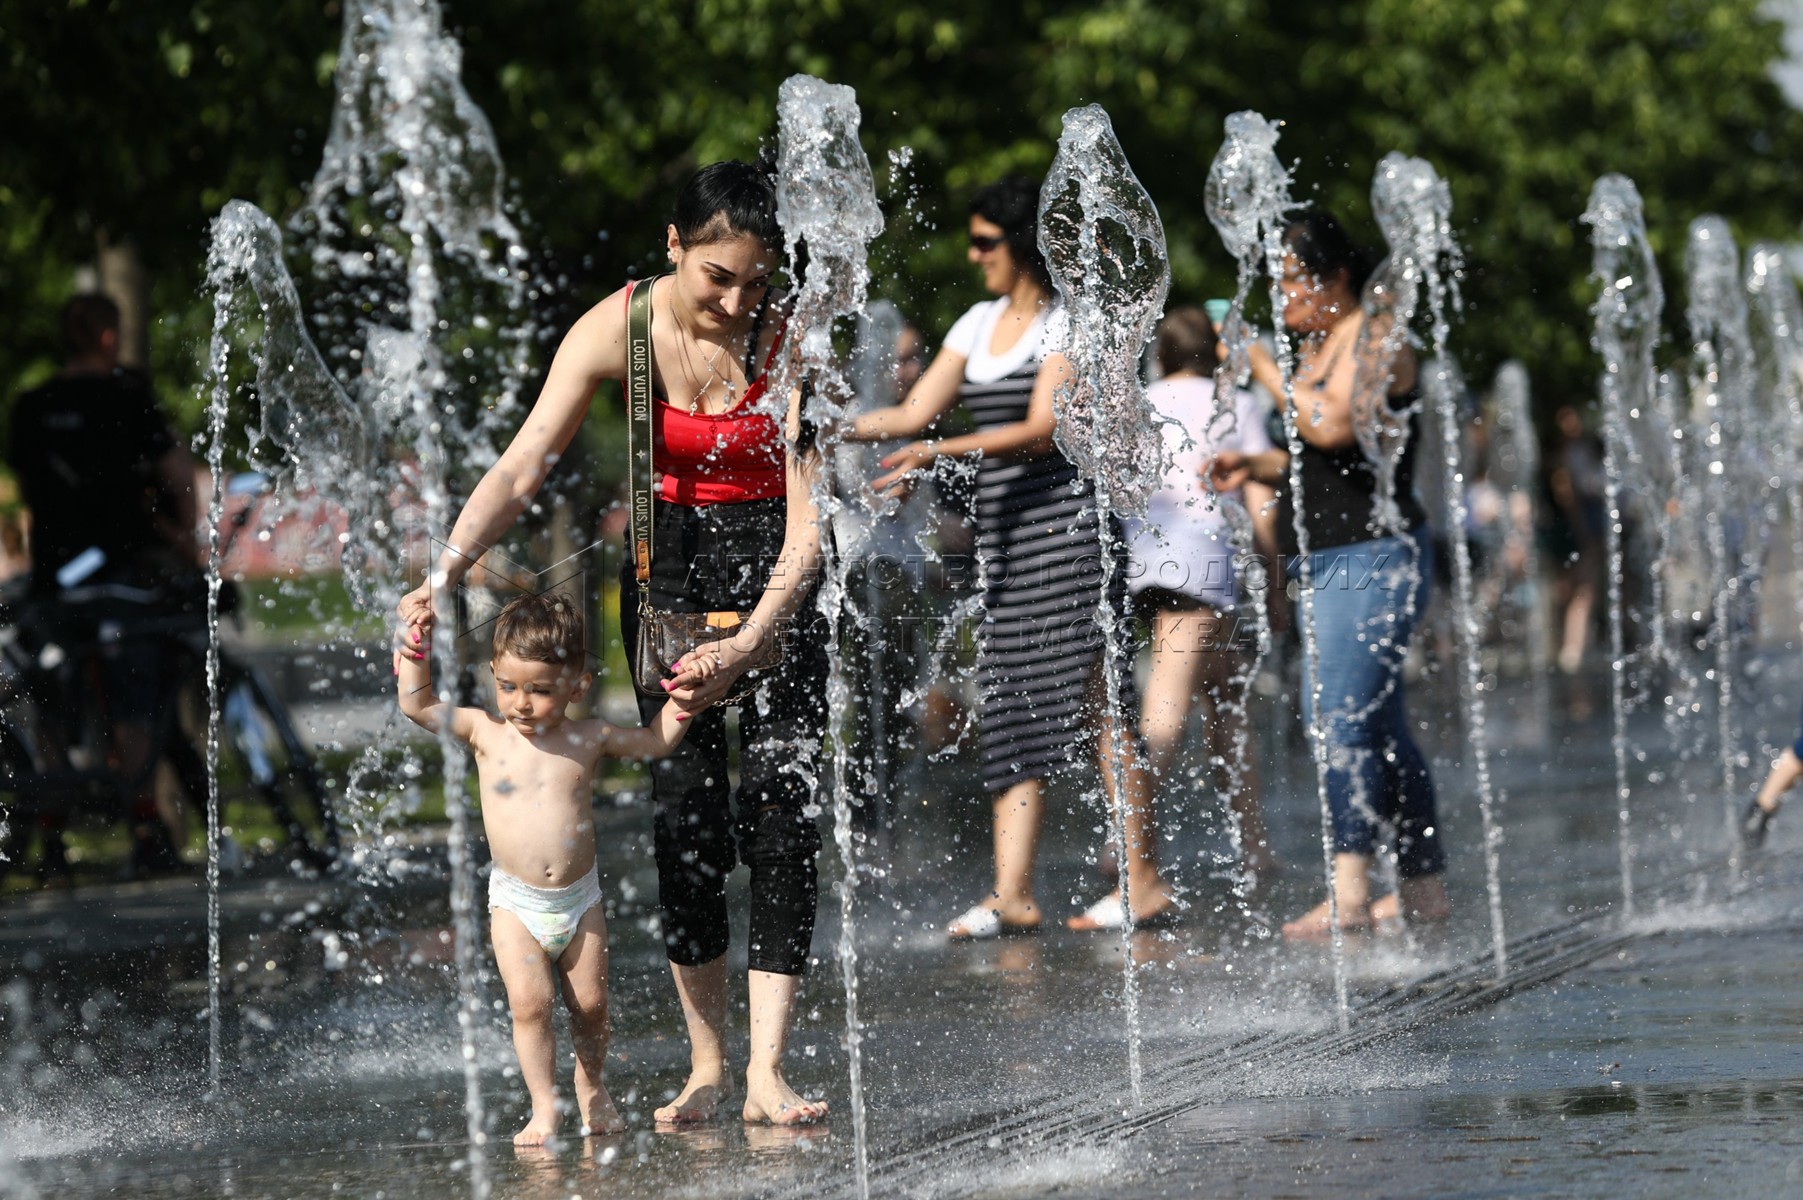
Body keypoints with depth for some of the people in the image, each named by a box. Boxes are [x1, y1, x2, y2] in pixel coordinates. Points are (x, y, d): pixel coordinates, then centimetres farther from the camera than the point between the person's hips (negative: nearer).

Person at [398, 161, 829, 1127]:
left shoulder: (790, 343, -19)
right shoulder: (617, 330, -14)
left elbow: (809, 528, -21)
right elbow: (520, 471, -17)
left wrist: (746, 647, -33)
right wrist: (446, 572, -33)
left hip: (777, 569, -2)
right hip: (670, 560, 2)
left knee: (782, 811, -13)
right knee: (684, 811, -6)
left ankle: (765, 1071, -13)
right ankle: (707, 1066, 3)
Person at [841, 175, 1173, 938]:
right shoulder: (980, 324, 17)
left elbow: (1042, 431, -15)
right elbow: (914, 413, 16)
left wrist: (944, 453, -24)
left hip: (1067, 523, -7)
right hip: (1004, 533, 7)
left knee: (1091, 701, -8)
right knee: (1011, 705, 1)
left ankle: (1145, 881, -4)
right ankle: (1012, 895, -2)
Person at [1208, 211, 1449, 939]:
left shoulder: (1373, 338, -9)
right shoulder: (1314, 346, 18)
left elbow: (1335, 426, -24)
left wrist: (1263, 368, -14)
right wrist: (1256, 467, 7)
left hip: (1374, 556, -10)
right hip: (1330, 562, 10)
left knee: (1340, 715, -18)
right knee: (1377, 727, 12)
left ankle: (1348, 891, -24)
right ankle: (1422, 887, 17)